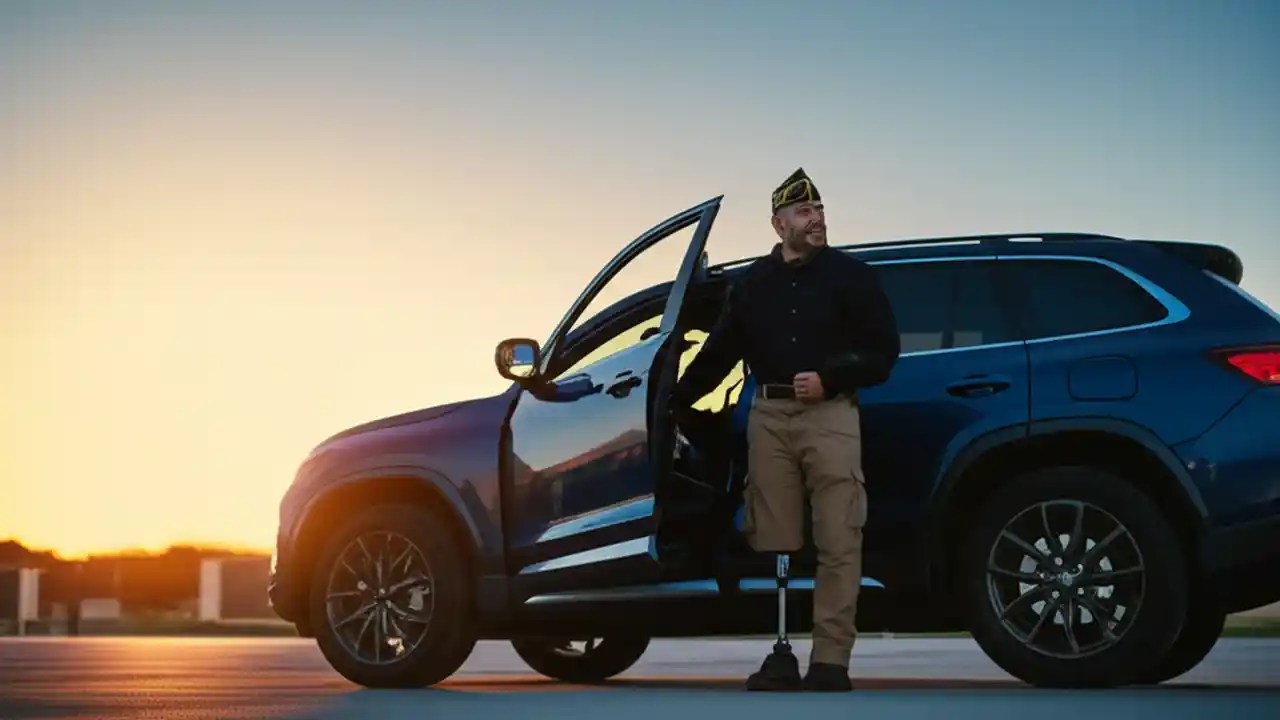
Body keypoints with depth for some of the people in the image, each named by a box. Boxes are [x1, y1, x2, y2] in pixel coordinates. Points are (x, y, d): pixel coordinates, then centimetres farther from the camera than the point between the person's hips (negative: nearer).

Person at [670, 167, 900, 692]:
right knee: (773, 545, 2)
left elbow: (883, 351, 3)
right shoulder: (753, 283, 15)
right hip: (768, 417, 3)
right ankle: (780, 656, 7)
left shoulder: (850, 275, 6)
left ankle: (830, 661, -8)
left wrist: (828, 379, -10)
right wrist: (675, 403, 19)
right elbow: (718, 354, 20)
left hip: (829, 415, -3)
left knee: (838, 543, -9)